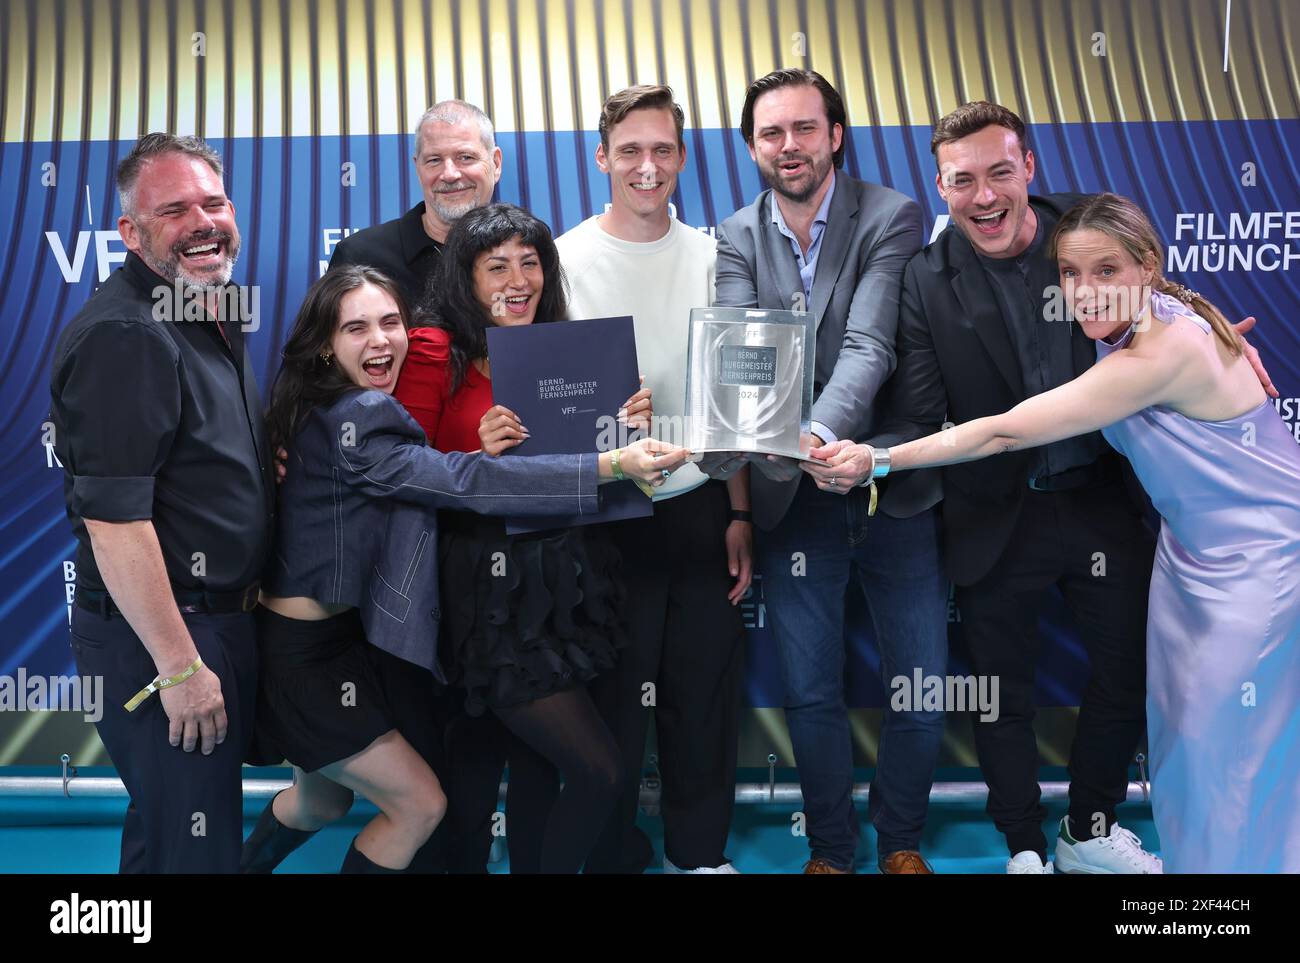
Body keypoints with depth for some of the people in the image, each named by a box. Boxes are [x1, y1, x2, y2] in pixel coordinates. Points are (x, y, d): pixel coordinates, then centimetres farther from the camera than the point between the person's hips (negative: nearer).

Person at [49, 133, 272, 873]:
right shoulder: (123, 337, -20)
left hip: (223, 616, 9)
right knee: (191, 847, 1)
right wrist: (178, 665, -23)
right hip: (159, 638, -9)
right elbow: (113, 518, -25)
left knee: (168, 829, 23)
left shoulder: (212, 314, 11)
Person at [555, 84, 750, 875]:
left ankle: (700, 852, 29)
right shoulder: (567, 259, -4)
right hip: (607, 514, -3)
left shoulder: (709, 256, 6)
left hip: (702, 507, 3)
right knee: (613, 700, 6)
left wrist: (740, 516, 6)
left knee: (706, 694, 11)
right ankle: (611, 853, 25)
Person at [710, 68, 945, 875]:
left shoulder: (892, 217, -6)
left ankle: (900, 841, 32)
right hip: (793, 499, 2)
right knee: (811, 695, 8)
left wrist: (822, 432, -39)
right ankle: (831, 849, 30)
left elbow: (870, 345, -21)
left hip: (890, 485, -1)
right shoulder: (736, 238, 3)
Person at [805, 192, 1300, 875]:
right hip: (1193, 548, 8)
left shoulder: (1164, 352, -30)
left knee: (1224, 748, 1)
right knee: (1179, 728, 14)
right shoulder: (1135, 327, -4)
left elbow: (1005, 433, -31)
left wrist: (877, 460, -29)